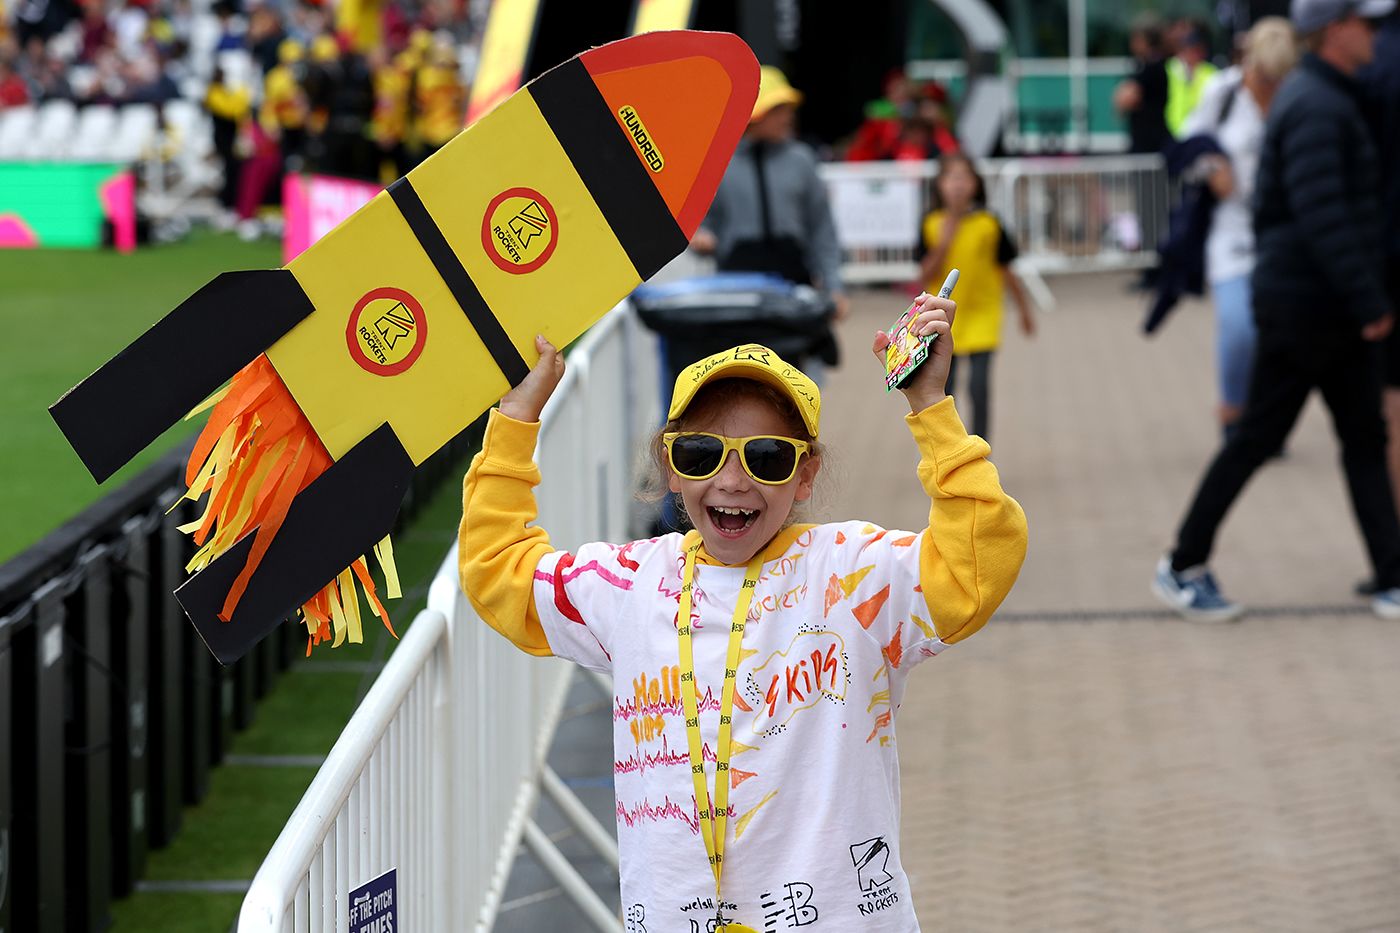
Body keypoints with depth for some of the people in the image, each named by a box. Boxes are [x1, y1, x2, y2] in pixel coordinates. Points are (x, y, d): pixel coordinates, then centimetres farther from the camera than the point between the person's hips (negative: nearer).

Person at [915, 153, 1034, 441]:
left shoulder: (989, 224, -7)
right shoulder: (932, 226, -5)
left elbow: (1006, 271, 4)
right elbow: (925, 277, -9)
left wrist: (1024, 310, 10)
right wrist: (943, 244, -21)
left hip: (981, 312, -2)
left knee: (979, 385, -11)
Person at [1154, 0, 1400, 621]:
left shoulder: (1316, 98, 14)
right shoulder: (1316, 107, -18)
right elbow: (1322, 215, -26)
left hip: (1332, 312, 10)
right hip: (1306, 306, -10)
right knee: (1258, 439, -1)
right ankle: (1183, 567, 11)